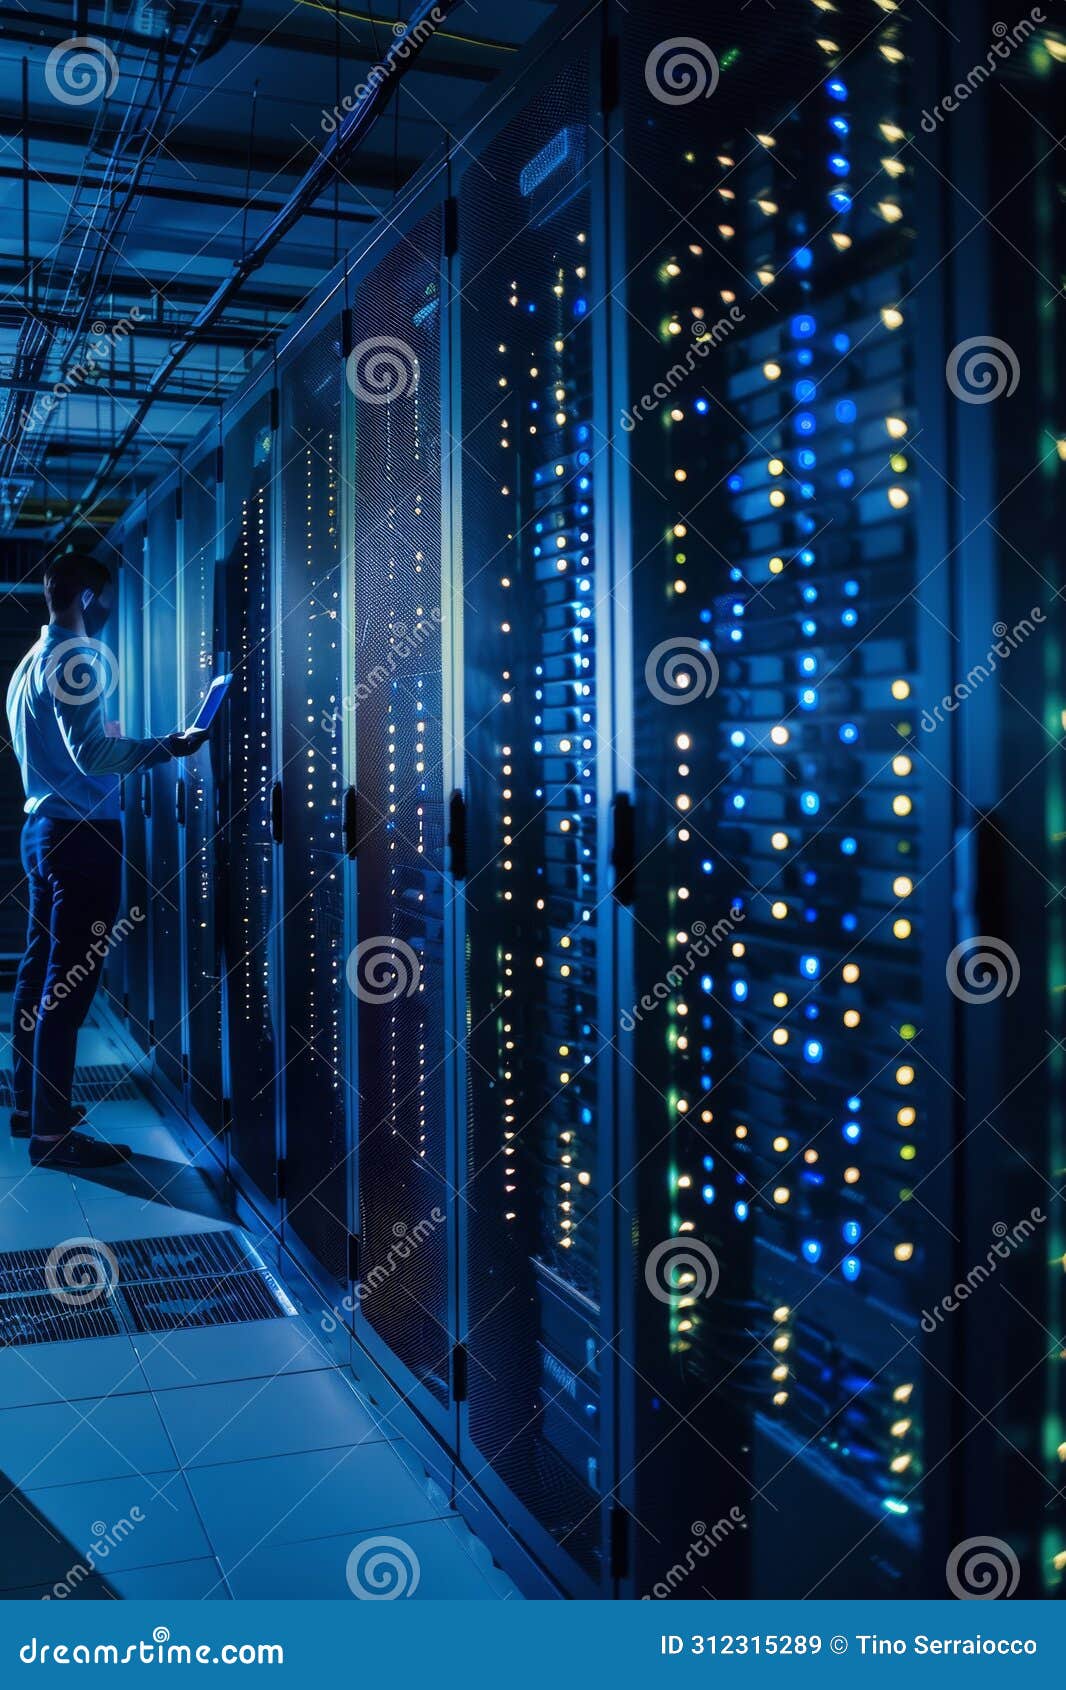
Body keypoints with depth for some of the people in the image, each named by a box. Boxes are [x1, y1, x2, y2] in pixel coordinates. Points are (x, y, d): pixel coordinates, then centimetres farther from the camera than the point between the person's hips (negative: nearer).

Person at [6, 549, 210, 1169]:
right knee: (70, 984, -8)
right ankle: (52, 1134, -5)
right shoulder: (76, 659, -13)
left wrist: (111, 738, 29)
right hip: (82, 835, -10)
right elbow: (92, 753, -22)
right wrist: (170, 746, -16)